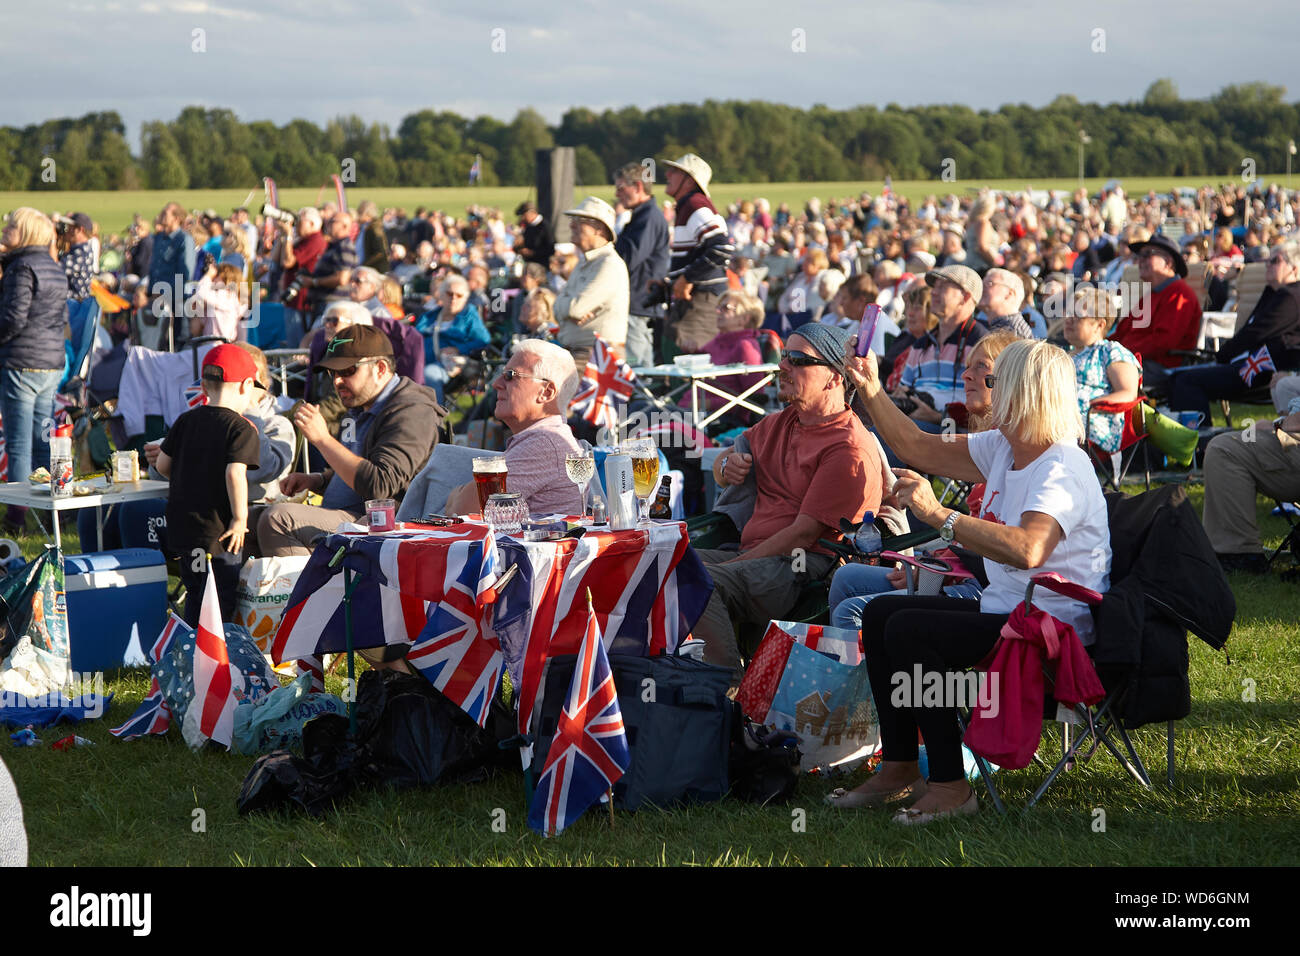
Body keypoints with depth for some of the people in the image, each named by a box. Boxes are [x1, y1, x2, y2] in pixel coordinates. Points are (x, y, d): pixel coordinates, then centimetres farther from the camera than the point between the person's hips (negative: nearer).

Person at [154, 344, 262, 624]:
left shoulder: (186, 421, 7)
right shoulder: (241, 428, -12)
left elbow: (162, 464, 10)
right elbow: (235, 473, -24)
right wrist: (240, 517, -16)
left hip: (181, 525, 7)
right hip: (216, 529, -7)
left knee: (196, 593, 19)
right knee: (223, 598, 1)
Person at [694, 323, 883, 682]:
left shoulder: (849, 449, -12)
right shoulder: (781, 423, 17)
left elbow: (803, 534, -16)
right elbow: (724, 462, 31)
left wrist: (739, 564, -16)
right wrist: (727, 467, 6)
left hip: (803, 570, -9)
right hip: (752, 554, 9)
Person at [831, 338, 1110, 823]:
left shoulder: (1062, 469, -21)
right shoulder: (1004, 447, 9)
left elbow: (1026, 550, -38)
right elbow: (924, 450, 18)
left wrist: (938, 515, -37)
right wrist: (871, 390, 10)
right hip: (1005, 610, 11)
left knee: (909, 629, -23)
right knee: (879, 614, 10)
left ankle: (950, 787, -16)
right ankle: (899, 769, 12)